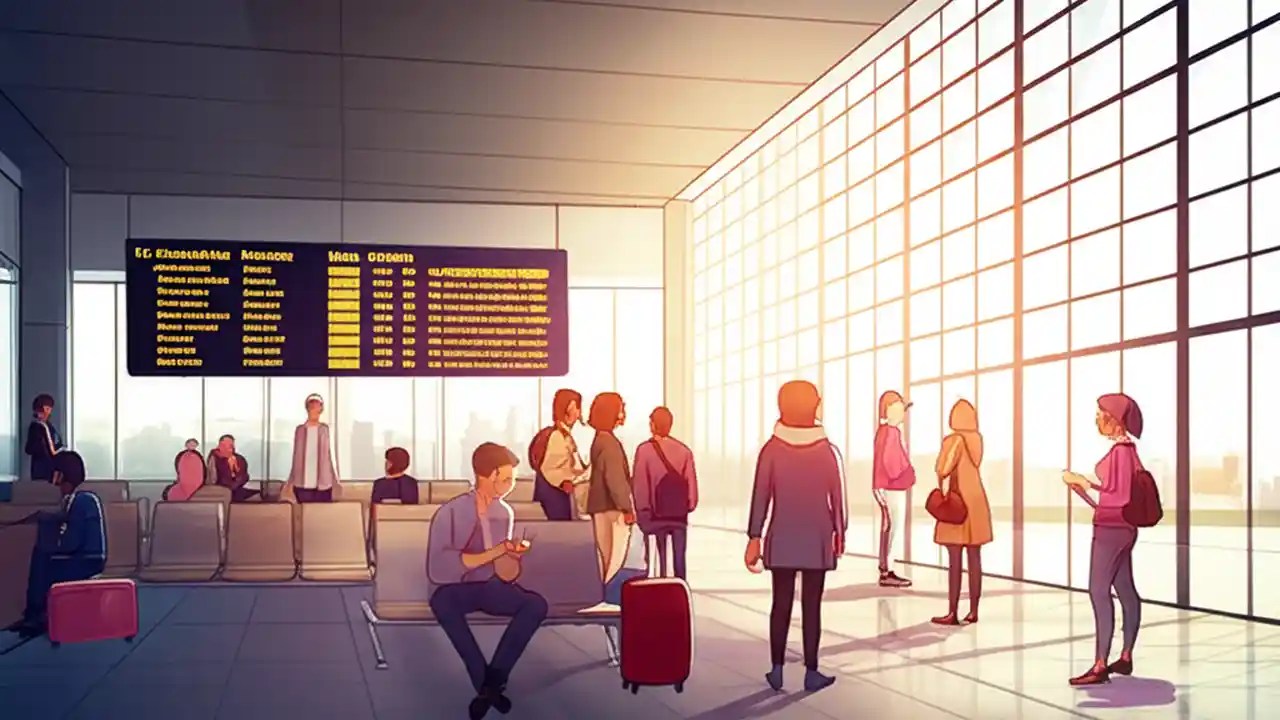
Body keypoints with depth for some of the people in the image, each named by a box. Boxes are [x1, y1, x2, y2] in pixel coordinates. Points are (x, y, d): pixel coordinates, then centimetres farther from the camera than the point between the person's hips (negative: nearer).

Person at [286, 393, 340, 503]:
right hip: (302, 484, 1)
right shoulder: (300, 430, 7)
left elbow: (331, 456, 4)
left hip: (323, 484, -1)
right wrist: (290, 482, 8)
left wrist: (335, 482, -1)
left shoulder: (326, 430, 3)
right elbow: (296, 457, 11)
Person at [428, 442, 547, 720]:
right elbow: (438, 568, -18)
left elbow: (505, 571, 9)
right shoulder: (451, 512, -10)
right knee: (443, 603, -39)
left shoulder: (505, 512, 6)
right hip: (455, 588, -4)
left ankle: (492, 679, -22)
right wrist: (493, 554, -19)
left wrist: (512, 556, -16)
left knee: (537, 605, -23)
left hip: (491, 587, 4)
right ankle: (488, 684, -28)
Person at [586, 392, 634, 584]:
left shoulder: (600, 440, 15)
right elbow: (614, 478, -21)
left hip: (602, 506, 10)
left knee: (606, 557, 13)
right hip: (611, 508, -10)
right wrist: (626, 507, -19)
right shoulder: (608, 442, -16)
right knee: (614, 559, -8)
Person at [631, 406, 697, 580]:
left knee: (659, 560, 2)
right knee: (679, 559, 7)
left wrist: (642, 510, -2)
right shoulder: (684, 450, 0)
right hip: (679, 513, 3)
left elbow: (639, 484, -8)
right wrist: (690, 505, 9)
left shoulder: (644, 450, -9)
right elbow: (691, 481, 1)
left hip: (656, 513, -3)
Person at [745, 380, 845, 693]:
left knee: (781, 604, 8)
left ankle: (777, 670, 11)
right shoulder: (828, 450, -5)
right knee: (811, 606, 4)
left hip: (782, 540, 1)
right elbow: (837, 497, -1)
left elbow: (760, 497, -5)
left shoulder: (772, 449, -6)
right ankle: (811, 672, 7)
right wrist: (840, 533, 12)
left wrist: (754, 539, 0)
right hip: (817, 540, -1)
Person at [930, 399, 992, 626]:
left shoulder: (954, 439, -12)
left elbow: (943, 470, -22)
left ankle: (952, 613, -3)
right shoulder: (977, 439, 6)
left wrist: (942, 489, -4)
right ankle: (973, 611, 12)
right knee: (974, 559, 8)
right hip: (977, 502, 7)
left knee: (954, 561, -4)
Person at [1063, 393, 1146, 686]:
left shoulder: (1120, 450, -17)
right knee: (1125, 590, 14)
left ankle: (1100, 666, -11)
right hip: (1121, 528, 10)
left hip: (1112, 528, -10)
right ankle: (1126, 657, 23)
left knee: (1099, 591, -11)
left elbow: (1117, 495, -19)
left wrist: (1080, 481, -15)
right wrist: (1082, 483, 14)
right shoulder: (1128, 449, 11)